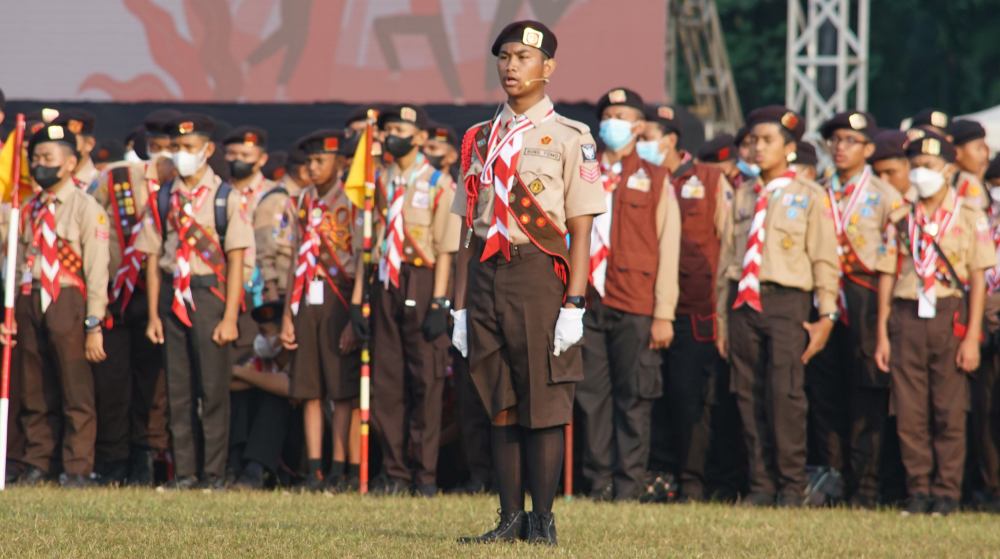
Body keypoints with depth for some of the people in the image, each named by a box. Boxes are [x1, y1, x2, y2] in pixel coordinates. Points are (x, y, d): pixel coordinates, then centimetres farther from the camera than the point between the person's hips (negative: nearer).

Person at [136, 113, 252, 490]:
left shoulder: (225, 198, -2)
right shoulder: (163, 199, 9)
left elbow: (236, 261, -5)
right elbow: (153, 259, 10)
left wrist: (229, 317, -11)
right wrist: (153, 315, 4)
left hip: (209, 295, -4)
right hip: (173, 299, 4)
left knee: (213, 388, -4)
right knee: (178, 389, 4)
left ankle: (213, 473, 0)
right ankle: (184, 472, 8)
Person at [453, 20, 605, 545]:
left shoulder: (569, 138, 0)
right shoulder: (480, 140, 16)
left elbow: (580, 229, -5)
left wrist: (573, 305, -12)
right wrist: (461, 305, 12)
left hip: (539, 273, -5)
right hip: (487, 274, 5)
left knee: (543, 402, -5)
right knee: (501, 404, 6)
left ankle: (542, 520, -1)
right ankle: (510, 519, 11)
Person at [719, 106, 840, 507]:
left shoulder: (809, 198, 4)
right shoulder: (742, 198, 16)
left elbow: (825, 260, 2)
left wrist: (826, 316, -6)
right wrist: (724, 319, 15)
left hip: (787, 301, -4)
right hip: (743, 303, 4)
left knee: (785, 395, -12)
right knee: (750, 398, 2)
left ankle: (791, 486, -5)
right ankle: (761, 485, 8)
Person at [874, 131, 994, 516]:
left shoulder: (969, 216, 2)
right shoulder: (902, 219, 11)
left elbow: (978, 279, -1)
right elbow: (887, 277, 11)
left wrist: (972, 337, -8)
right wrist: (882, 336, 5)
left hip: (950, 316, -3)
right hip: (907, 316, 3)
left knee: (949, 412, -2)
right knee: (909, 413, 1)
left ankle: (946, 494, 3)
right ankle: (918, 491, 9)